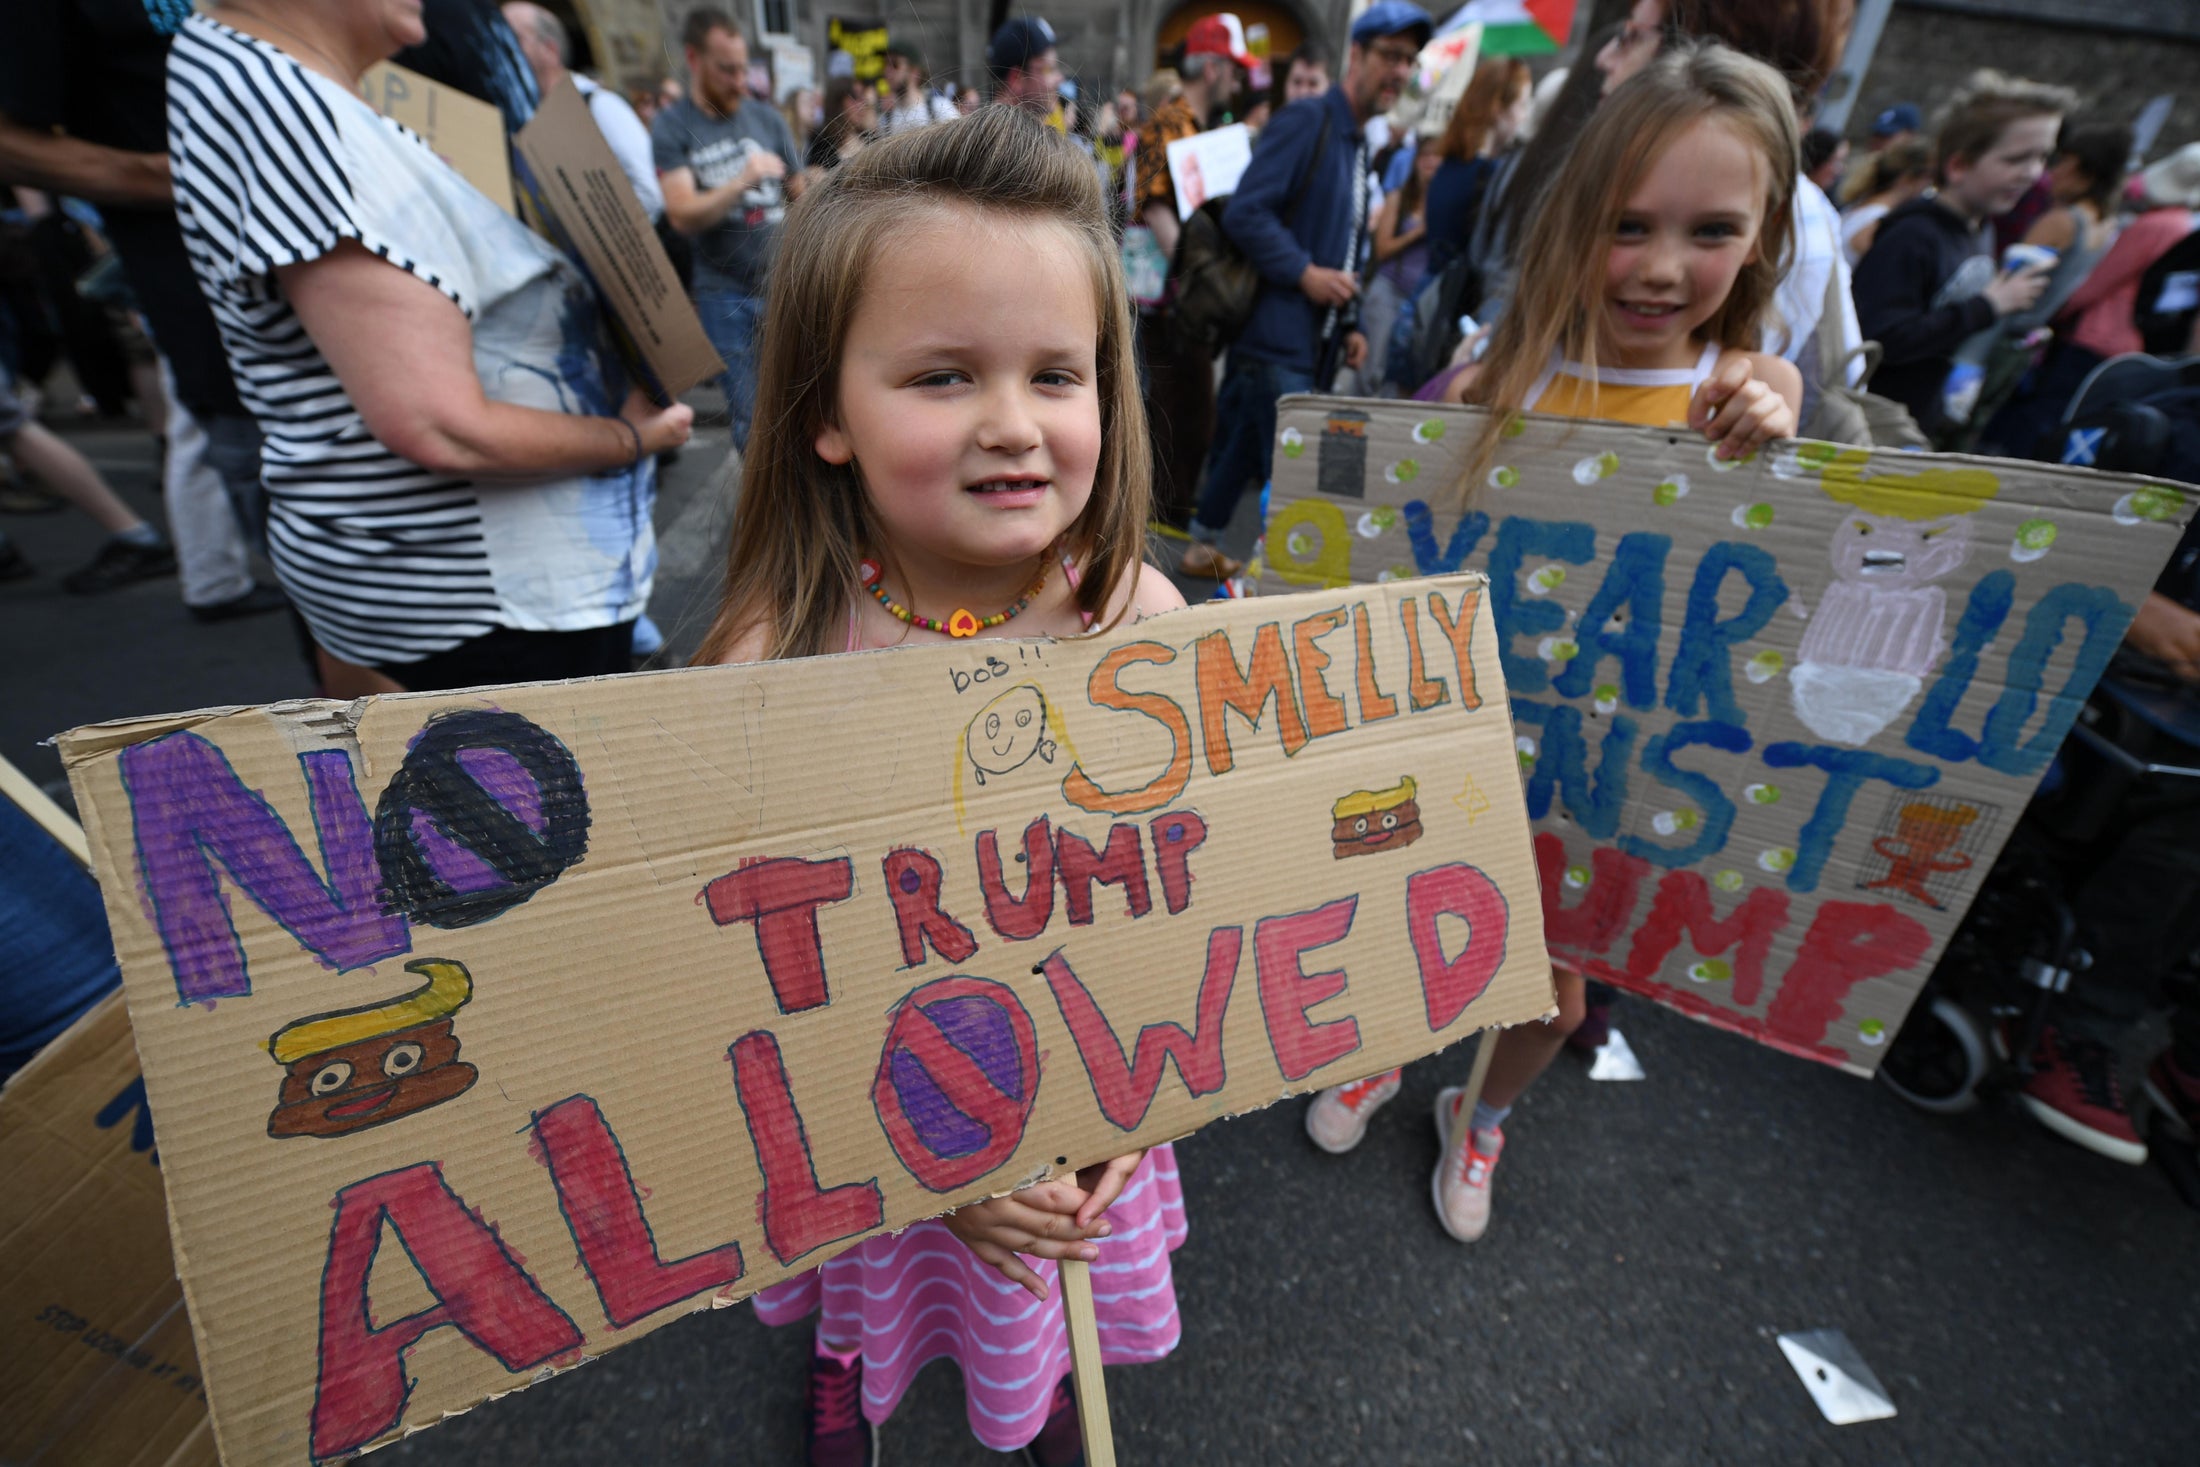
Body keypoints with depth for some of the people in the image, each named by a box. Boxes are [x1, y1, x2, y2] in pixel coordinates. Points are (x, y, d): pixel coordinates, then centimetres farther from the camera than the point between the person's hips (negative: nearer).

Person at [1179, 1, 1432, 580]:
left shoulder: (1358, 144, 21)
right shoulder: (1306, 121, -8)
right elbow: (1244, 212, -17)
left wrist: (1348, 326, 16)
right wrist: (1305, 273, -20)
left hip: (1310, 344, 9)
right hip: (1278, 335, -9)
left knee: (1246, 447, 15)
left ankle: (1203, 547, 27)